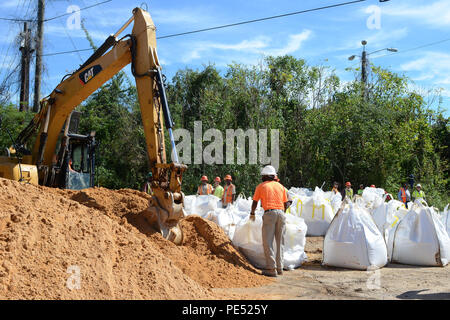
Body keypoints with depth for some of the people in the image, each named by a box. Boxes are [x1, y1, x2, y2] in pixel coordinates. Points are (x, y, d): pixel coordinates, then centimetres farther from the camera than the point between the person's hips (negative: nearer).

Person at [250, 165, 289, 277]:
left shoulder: (261, 186, 9)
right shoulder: (280, 186, 18)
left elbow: (255, 202, 12)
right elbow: (286, 204, 18)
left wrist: (252, 214, 28)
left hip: (269, 213, -4)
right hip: (281, 213, 4)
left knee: (268, 242, -3)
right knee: (280, 242, 10)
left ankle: (271, 268, -10)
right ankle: (279, 267, 12)